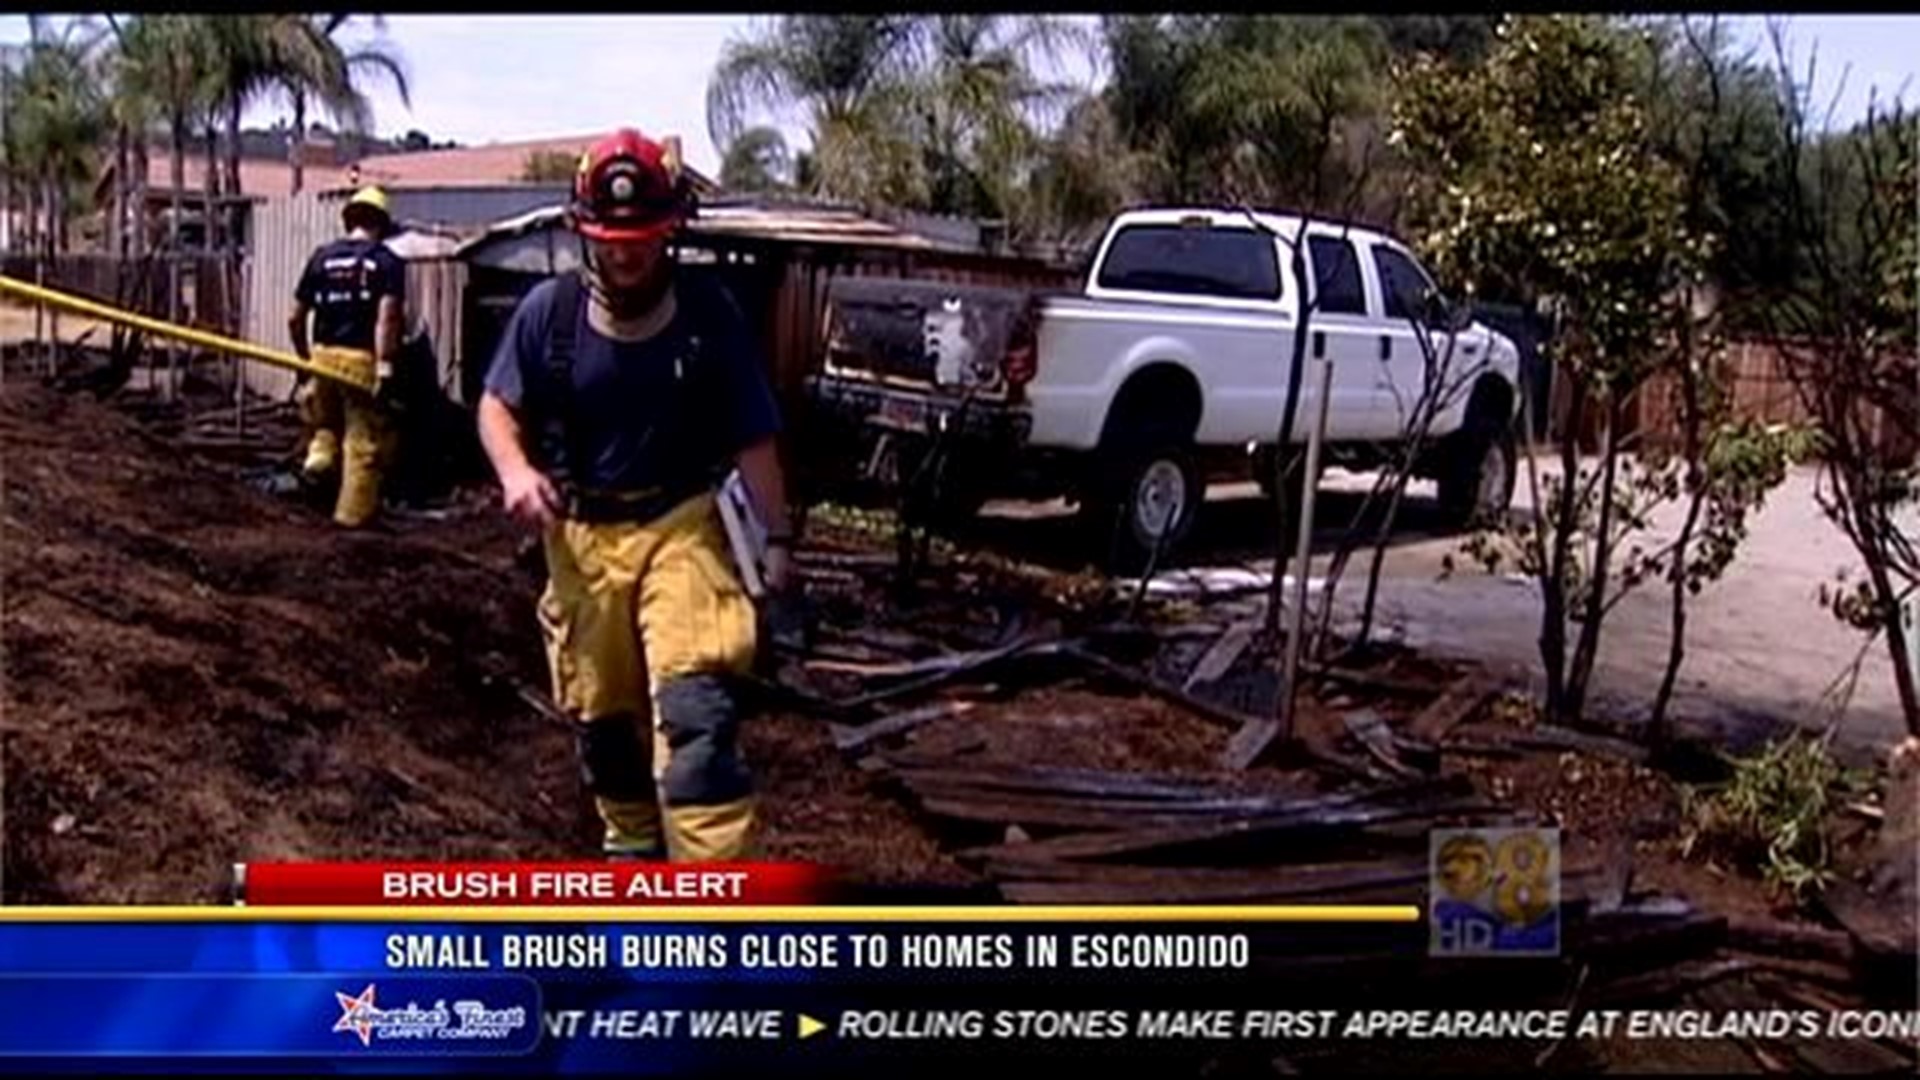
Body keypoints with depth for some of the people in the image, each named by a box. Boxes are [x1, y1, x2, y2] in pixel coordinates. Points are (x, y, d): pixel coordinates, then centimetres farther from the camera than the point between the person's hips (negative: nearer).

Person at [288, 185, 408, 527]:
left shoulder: (322, 256, 9)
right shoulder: (387, 261, -2)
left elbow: (296, 319, 10)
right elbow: (387, 317, -16)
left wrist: (305, 359, 23)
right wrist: (385, 366, -19)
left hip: (323, 355, 3)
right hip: (362, 359, -3)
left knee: (323, 420, 29)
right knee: (363, 441, 6)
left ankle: (319, 453, 3)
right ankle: (353, 512, 8)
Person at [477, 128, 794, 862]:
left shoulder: (709, 313, -9)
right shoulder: (549, 310, -6)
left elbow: (751, 439, -4)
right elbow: (498, 406, 5)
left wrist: (775, 539, -5)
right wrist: (515, 470, -15)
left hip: (681, 526, -3)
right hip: (581, 535, 3)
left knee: (695, 708, -18)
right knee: (599, 713, 17)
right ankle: (633, 843, 42)